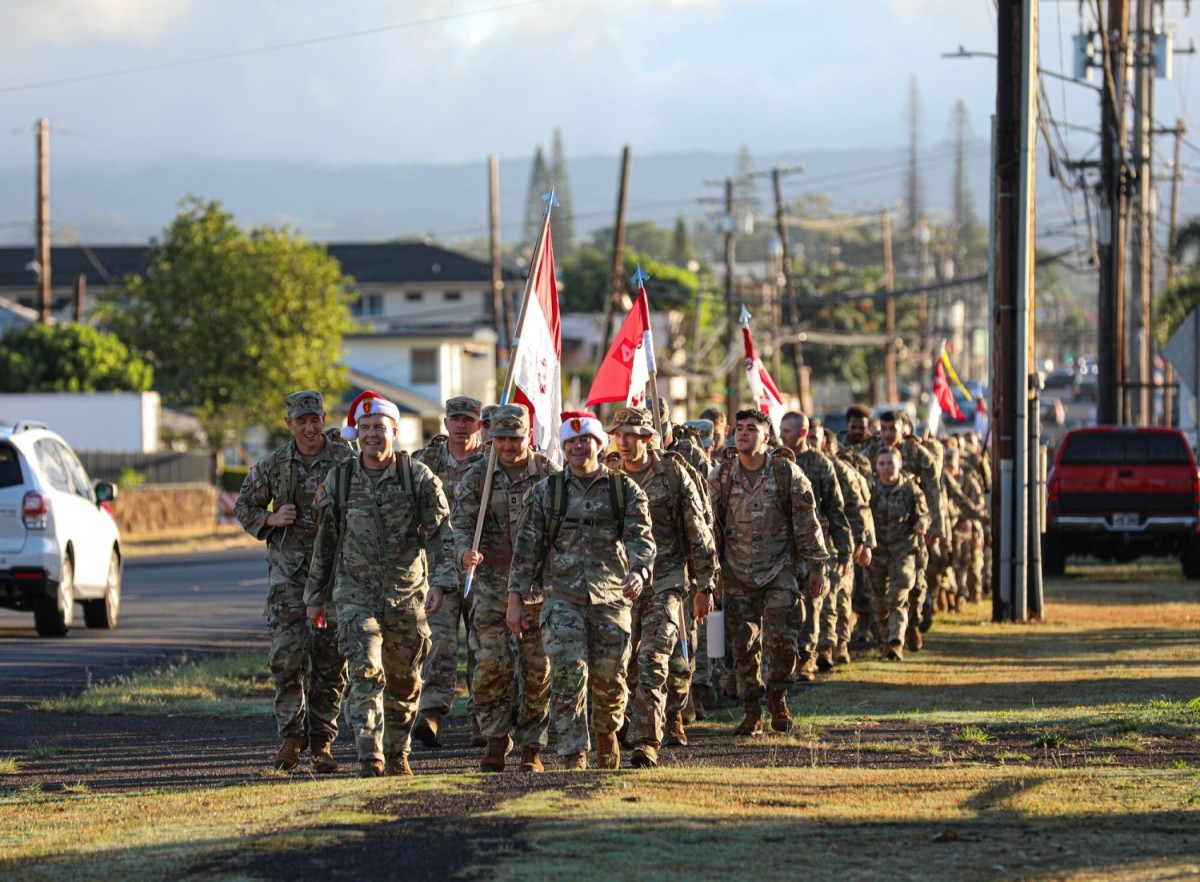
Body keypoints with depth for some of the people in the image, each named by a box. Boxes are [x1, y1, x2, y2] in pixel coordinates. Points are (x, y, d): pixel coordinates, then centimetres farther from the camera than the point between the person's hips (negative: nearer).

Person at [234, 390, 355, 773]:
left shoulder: (346, 461, -1)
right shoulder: (274, 464, 4)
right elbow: (244, 507, 15)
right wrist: (270, 520, -5)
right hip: (288, 569, 1)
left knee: (330, 658, 0)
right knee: (287, 652, -9)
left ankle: (321, 741, 8)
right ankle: (291, 736, -1)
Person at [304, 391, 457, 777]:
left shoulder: (419, 477, -2)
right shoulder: (338, 480, 3)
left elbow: (442, 534, -4)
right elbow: (325, 542, 11)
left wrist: (440, 581, -18)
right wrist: (316, 596, 13)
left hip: (406, 594, 0)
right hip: (355, 594, 0)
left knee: (404, 682, 11)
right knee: (365, 672, -16)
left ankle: (397, 755, 28)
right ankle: (370, 757, -20)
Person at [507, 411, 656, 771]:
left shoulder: (625, 490, 5)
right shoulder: (545, 491, 5)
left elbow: (641, 538, -6)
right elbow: (526, 548, 6)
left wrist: (639, 572, -27)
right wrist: (516, 600, 2)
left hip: (612, 598, 1)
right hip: (562, 598, -1)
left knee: (610, 681, 9)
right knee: (569, 675, -14)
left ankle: (606, 736, 38)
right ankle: (574, 759, -13)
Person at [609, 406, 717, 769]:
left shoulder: (673, 474, -6)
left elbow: (699, 535, 0)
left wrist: (705, 586, 0)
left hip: (665, 581, -4)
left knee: (653, 662, -15)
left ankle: (647, 743, -16)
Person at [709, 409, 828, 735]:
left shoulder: (787, 473, -3)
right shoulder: (720, 477, 2)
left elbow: (807, 522, 2)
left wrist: (817, 567, 1)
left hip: (780, 570, -2)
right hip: (737, 573, 2)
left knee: (783, 640, -10)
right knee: (745, 645, 2)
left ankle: (778, 697, 14)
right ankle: (752, 713, 11)